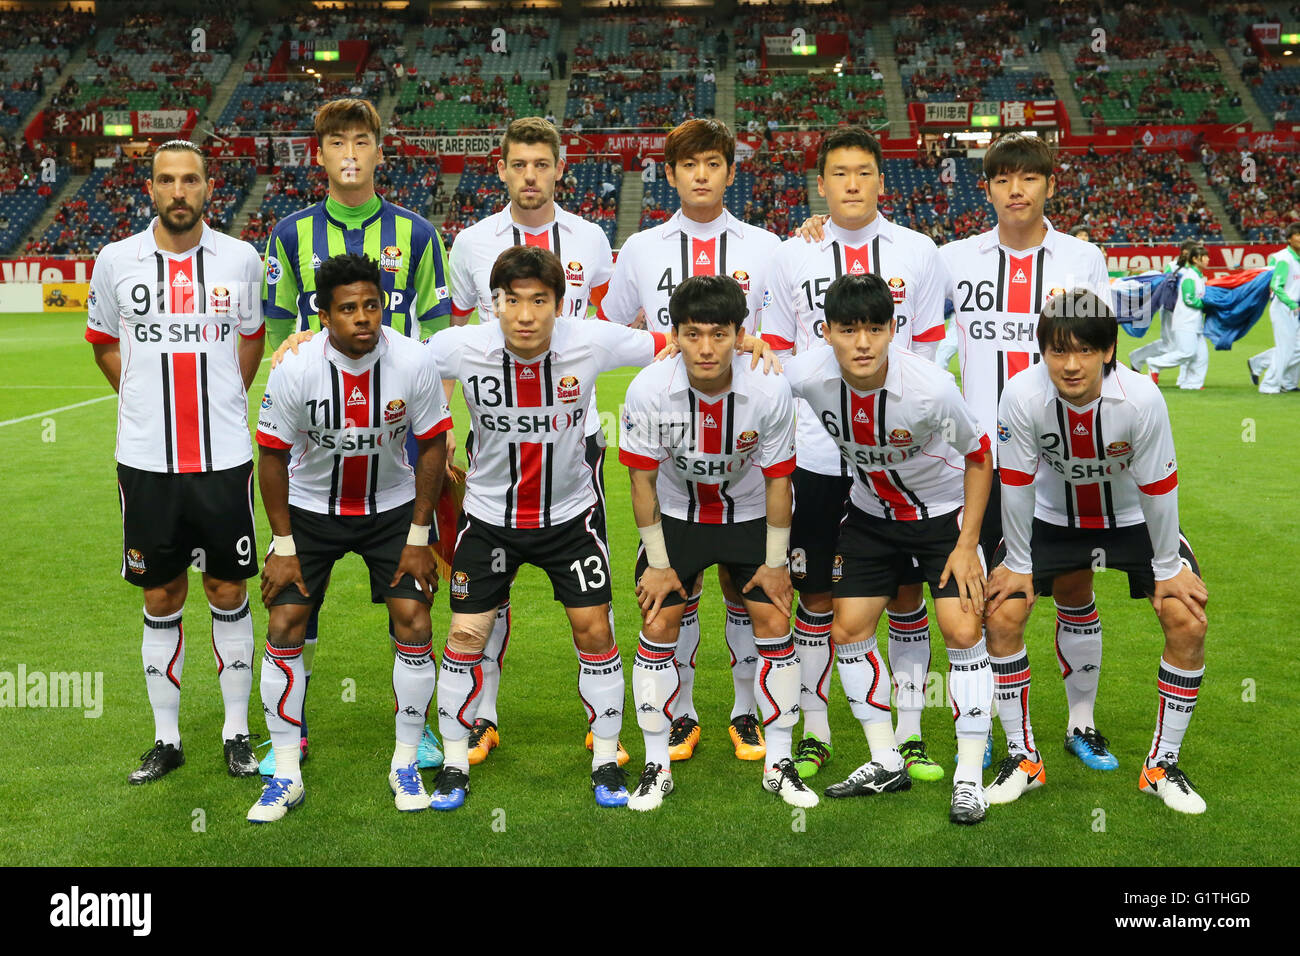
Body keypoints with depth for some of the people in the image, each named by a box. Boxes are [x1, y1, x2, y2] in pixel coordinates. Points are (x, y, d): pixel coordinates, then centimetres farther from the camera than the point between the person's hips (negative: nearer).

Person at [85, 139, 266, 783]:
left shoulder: (240, 259, 1)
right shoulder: (116, 261, 1)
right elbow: (103, 342, 16)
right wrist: (148, 402, 10)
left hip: (224, 458, 0)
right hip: (146, 461, 0)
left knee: (229, 595, 6)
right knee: (161, 601, 8)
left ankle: (237, 733, 20)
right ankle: (166, 739, 21)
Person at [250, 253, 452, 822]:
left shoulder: (415, 362, -19)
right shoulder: (294, 369, -21)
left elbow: (431, 446, -7)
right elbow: (273, 455, -9)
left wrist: (419, 537, -7)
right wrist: (283, 545, -9)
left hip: (392, 507, 0)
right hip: (311, 508, 0)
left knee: (414, 626, -8)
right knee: (284, 628, -7)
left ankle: (406, 763, 11)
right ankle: (286, 774, 8)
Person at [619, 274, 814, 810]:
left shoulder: (770, 391, -25)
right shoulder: (648, 390, -25)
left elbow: (778, 480, -11)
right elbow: (643, 479, -12)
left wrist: (775, 562, -5)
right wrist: (658, 562, -8)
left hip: (749, 515, 0)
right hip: (675, 515, 0)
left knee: (774, 623, -3)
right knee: (658, 627, -4)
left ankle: (779, 764, 13)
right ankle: (657, 766, 11)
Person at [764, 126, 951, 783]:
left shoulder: (918, 253, 4)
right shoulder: (792, 256, 6)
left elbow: (927, 354, 8)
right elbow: (778, 355, 9)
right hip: (815, 451, 0)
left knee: (906, 589, 5)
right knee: (815, 593, 6)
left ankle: (909, 734, 19)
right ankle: (814, 732, 21)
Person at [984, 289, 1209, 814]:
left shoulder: (1140, 397, -31)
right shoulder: (1022, 396, -29)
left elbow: (1158, 486, -19)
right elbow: (1016, 481, -16)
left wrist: (1167, 569, -10)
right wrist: (1018, 564, -9)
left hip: (1133, 518, 0)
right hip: (1053, 517, 1)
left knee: (1187, 622, -13)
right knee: (1001, 615, -11)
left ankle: (1163, 765, 6)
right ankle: (1022, 758, 7)